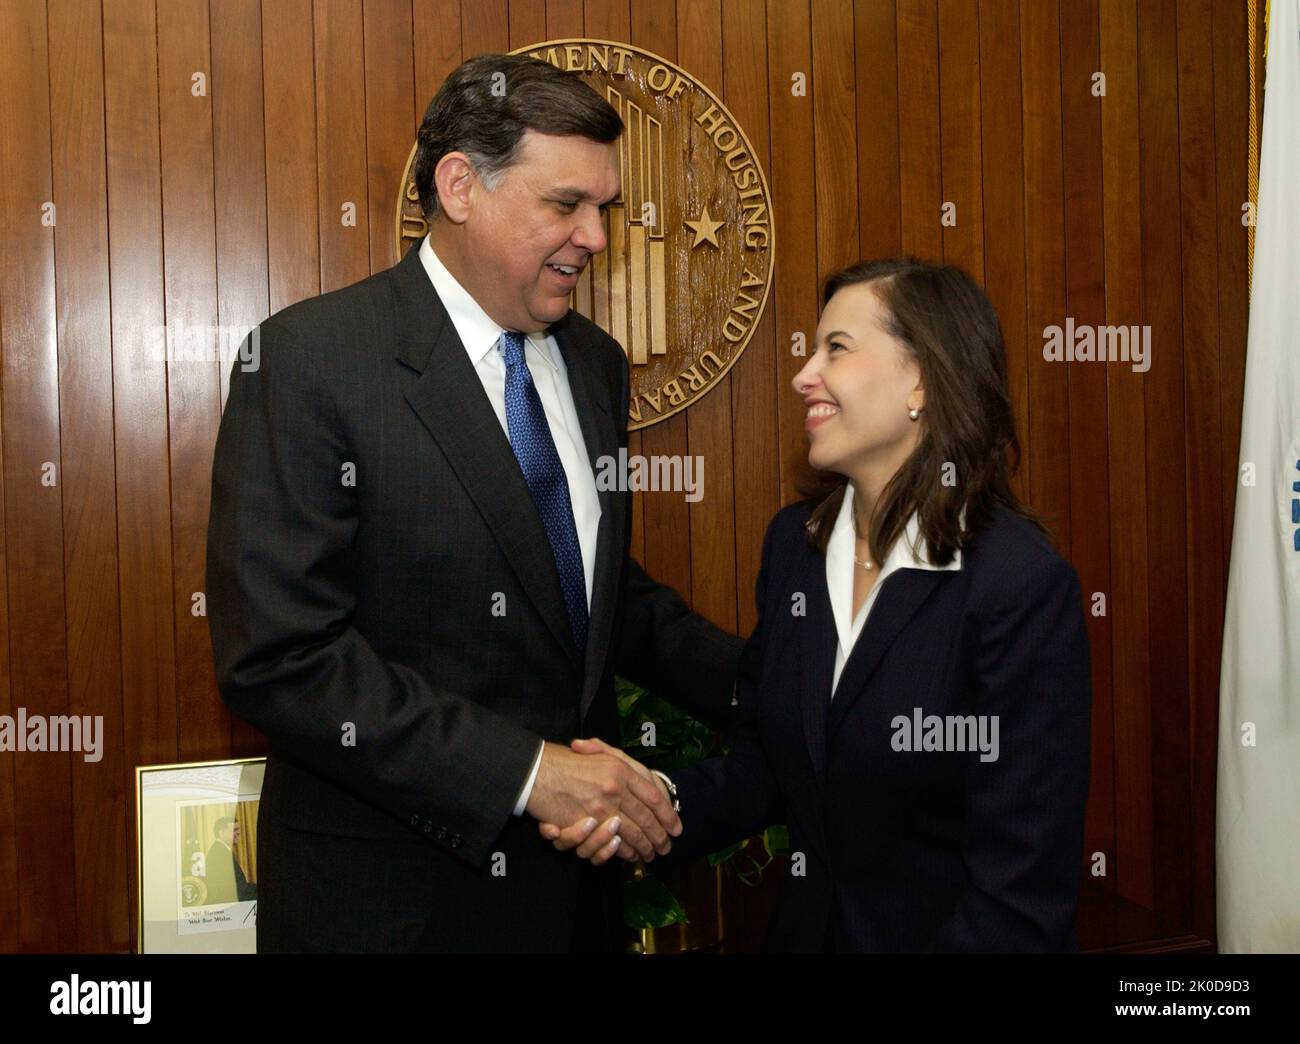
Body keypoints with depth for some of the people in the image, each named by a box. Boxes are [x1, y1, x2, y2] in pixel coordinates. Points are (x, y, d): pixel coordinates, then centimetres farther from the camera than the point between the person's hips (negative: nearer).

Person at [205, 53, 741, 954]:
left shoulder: (595, 363, 6)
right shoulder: (307, 359, -15)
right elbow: (279, 656, -20)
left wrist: (759, 681, -2)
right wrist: (526, 772, -22)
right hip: (392, 894, -6)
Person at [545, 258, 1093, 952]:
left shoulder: (1024, 586, -22)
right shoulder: (792, 542, -3)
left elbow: (1022, 891, -22)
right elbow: (763, 765, 4)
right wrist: (662, 803, -14)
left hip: (942, 933, -5)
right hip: (805, 927, 5)